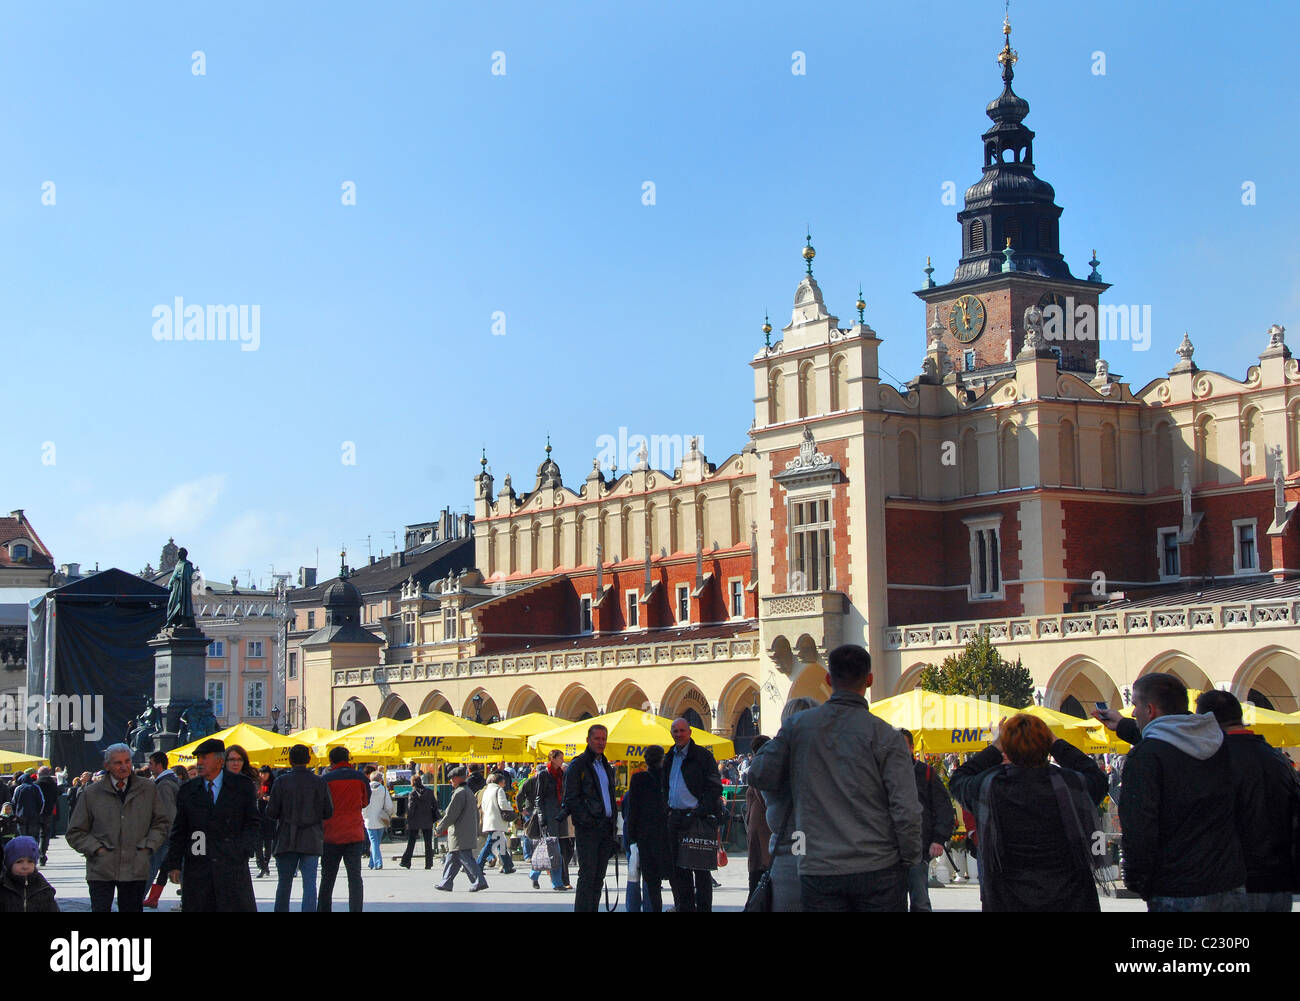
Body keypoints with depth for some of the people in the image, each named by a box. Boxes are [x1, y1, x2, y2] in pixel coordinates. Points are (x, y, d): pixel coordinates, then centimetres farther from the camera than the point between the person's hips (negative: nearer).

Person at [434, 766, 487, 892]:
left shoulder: (459, 793, -15)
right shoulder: (469, 792, 16)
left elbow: (451, 814, -16)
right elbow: (476, 813, 21)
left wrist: (439, 829, -8)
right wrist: (476, 832, 25)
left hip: (460, 835, -10)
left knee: (466, 858, -9)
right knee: (452, 858, 14)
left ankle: (480, 881, -13)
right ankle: (446, 883, 18)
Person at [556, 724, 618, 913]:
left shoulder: (606, 766, 19)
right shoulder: (578, 765, -4)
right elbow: (571, 798, -9)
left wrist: (612, 825, 14)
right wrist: (586, 819, -17)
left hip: (605, 826, 7)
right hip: (588, 828, -7)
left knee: (599, 876, 7)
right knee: (588, 874, -12)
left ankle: (593, 909, 11)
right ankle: (583, 909, -12)